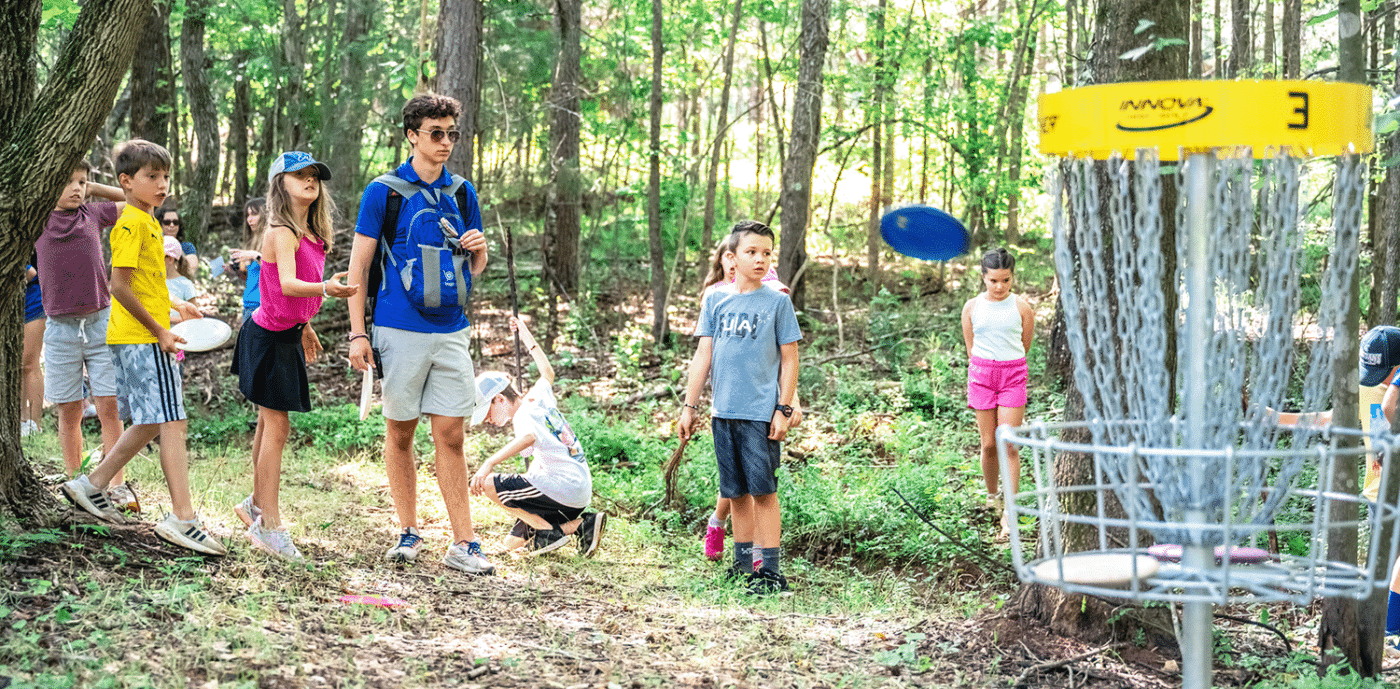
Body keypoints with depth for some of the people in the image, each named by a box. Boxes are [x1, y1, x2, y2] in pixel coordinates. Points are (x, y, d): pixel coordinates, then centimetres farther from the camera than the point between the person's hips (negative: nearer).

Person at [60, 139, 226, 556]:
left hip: (141, 338, 10)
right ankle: (182, 519, -13)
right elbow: (120, 286, -18)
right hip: (143, 338, -10)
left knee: (150, 423, 15)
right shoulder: (132, 224, -12)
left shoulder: (145, 222, 17)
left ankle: (93, 485, 25)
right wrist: (159, 331, -16)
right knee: (171, 423, -11)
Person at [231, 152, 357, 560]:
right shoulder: (282, 232, -20)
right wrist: (325, 289, -53)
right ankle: (269, 526, -7)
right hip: (269, 339, -9)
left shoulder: (309, 233, 8)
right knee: (277, 428, -9)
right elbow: (287, 284, -35)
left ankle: (257, 505, 31)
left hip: (287, 335, 9)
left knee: (269, 425, 18)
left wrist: (304, 327, 29)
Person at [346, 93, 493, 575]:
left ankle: (463, 543, 2)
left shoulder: (461, 192, 11)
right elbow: (358, 267, -1)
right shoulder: (383, 191, -1)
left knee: (450, 435, 1)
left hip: (452, 330, 3)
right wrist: (357, 334, -7)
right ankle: (408, 532, 19)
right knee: (400, 432, 6)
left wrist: (478, 248, -4)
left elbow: (476, 268, 20)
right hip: (401, 330, -3)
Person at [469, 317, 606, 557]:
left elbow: (529, 437, -36)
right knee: (513, 543, 14)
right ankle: (580, 524, 4)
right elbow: (547, 373, 36)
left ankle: (548, 530, -6)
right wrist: (525, 335, 45)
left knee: (489, 484, -13)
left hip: (563, 489, -10)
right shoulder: (540, 397, 14)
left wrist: (489, 463, -45)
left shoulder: (524, 415, -12)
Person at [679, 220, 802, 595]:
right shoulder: (716, 300, 8)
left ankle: (771, 571, 0)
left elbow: (789, 359, 1)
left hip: (761, 413, -3)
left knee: (763, 491, -5)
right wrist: (689, 405, 7)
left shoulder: (777, 302, 0)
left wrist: (784, 409, -5)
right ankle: (744, 565, 21)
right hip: (724, 411, 4)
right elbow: (703, 356, 10)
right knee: (737, 492, 10)